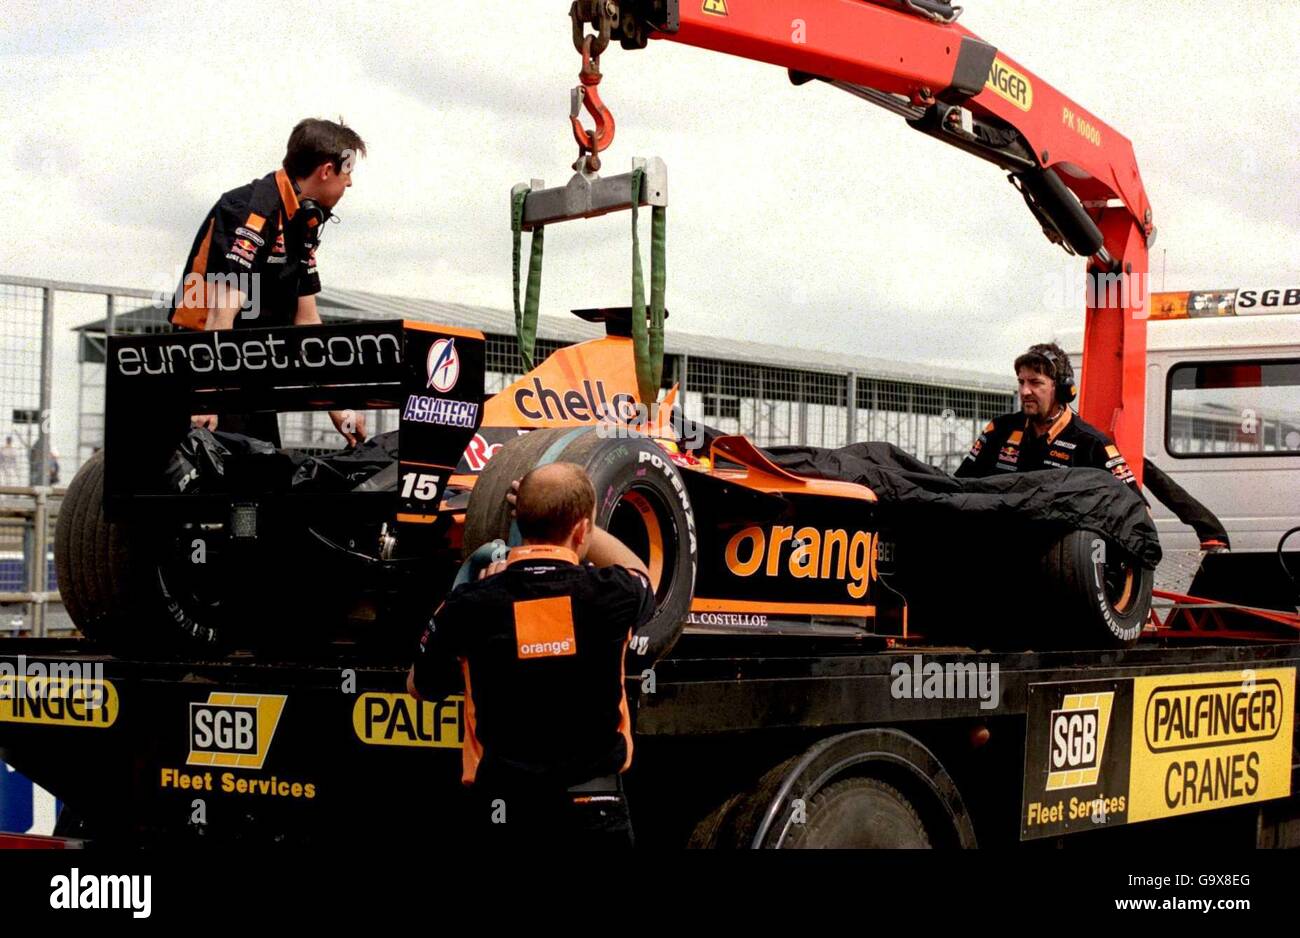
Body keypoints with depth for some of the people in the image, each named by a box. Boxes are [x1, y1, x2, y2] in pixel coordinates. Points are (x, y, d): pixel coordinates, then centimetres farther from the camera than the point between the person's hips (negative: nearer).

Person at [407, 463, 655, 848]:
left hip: (505, 811, 1)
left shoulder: (469, 605, -7)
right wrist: (566, 516, 26)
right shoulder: (611, 595, -7)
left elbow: (420, 688, 13)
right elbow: (637, 573, 22)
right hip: (597, 814, 0)